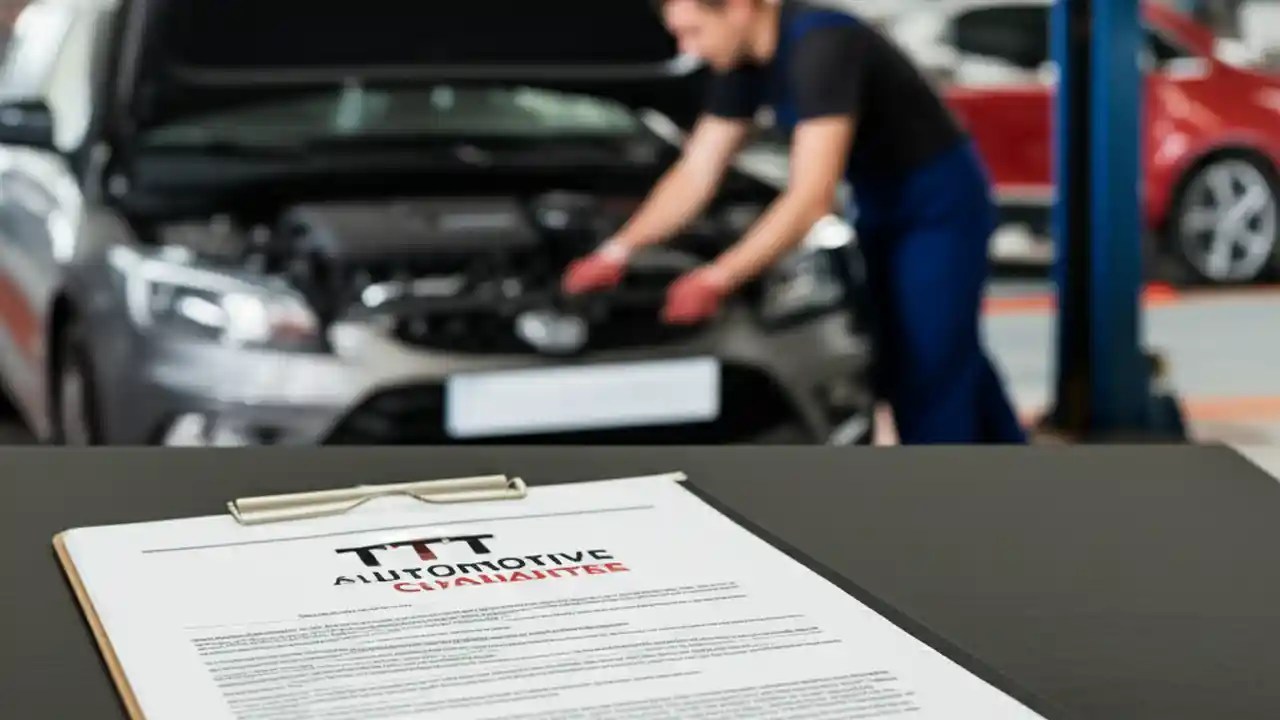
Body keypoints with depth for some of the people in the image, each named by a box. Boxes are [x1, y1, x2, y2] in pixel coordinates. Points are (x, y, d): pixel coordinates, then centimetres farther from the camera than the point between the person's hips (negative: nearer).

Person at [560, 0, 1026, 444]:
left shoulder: (822, 45, -31)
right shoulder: (742, 63, -2)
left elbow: (812, 198, -35)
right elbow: (694, 176, 4)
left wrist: (717, 279, -35)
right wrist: (618, 251, -4)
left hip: (940, 205, -9)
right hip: (880, 207, 9)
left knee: (930, 378, -6)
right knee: (956, 360, 18)